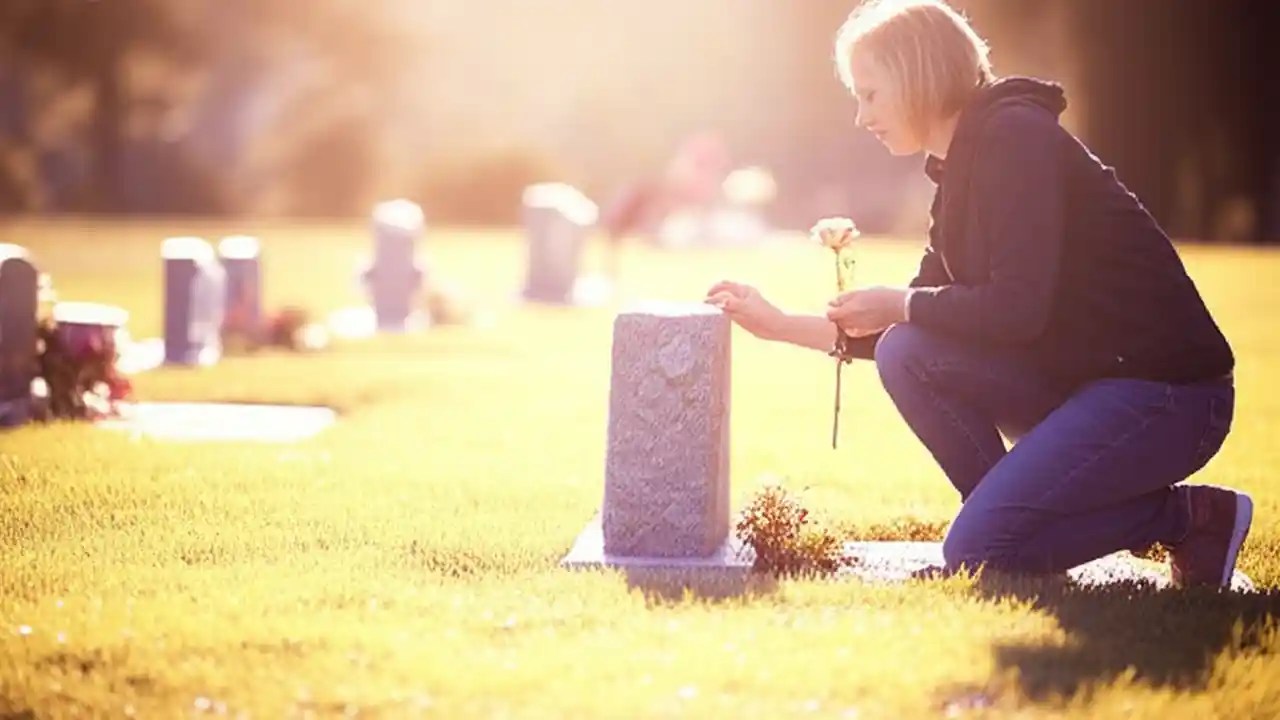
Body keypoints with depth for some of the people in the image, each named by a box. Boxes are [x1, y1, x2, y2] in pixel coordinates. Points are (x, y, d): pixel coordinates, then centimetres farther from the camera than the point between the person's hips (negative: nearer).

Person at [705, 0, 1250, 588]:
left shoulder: (1015, 137, -14)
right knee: (907, 353, -5)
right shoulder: (961, 169, 14)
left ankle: (1191, 518, -3)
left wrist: (900, 304, -8)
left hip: (1168, 395, -9)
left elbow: (1018, 308, -22)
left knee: (976, 551, -16)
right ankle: (1012, 514, 4)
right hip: (1075, 381, 9)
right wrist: (784, 326, 13)